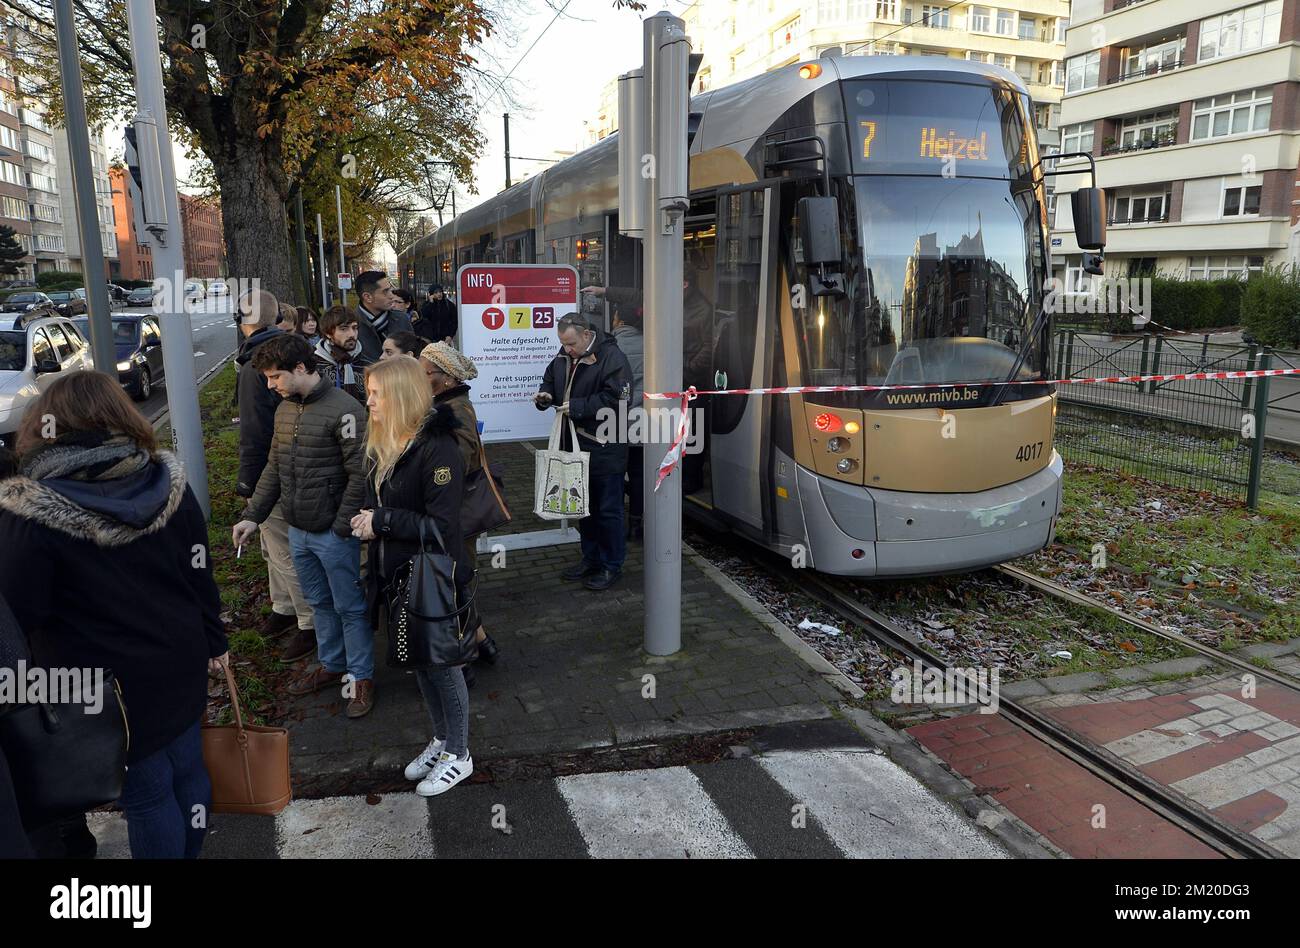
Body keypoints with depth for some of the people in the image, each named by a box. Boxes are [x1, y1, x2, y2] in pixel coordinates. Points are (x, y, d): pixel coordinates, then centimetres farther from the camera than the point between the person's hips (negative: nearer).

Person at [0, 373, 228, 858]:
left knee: (147, 792, 11)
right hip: (180, 664, 5)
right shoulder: (167, 483, -5)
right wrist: (212, 642, 12)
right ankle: (190, 848, 40)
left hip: (109, 685, -5)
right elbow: (200, 574, 2)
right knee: (188, 769, 20)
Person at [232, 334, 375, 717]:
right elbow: (274, 468, 15)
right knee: (320, 603, 20)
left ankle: (361, 677, 19)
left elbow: (359, 475, -18)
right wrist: (252, 516, 8)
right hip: (298, 530, 8)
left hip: (333, 532, -7)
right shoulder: (285, 409, 8)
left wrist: (341, 528, -17)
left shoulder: (344, 410, -17)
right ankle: (331, 665, 36)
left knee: (349, 607, 5)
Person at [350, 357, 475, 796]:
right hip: (397, 577, 8)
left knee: (442, 665, 8)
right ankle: (441, 739, 40)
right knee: (419, 661, 21)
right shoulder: (382, 446, 5)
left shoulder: (436, 448, -22)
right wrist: (367, 521, 2)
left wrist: (382, 521, -22)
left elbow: (442, 525, -26)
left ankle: (459, 755, 27)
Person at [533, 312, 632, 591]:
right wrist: (545, 395, 1)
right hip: (575, 445, 8)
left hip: (604, 449, -8)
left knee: (608, 509, 2)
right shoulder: (564, 356, 8)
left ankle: (612, 565, 15)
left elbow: (615, 398, -24)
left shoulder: (611, 357, -17)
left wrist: (577, 407, -23)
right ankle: (591, 559, 33)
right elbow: (550, 379, 23)